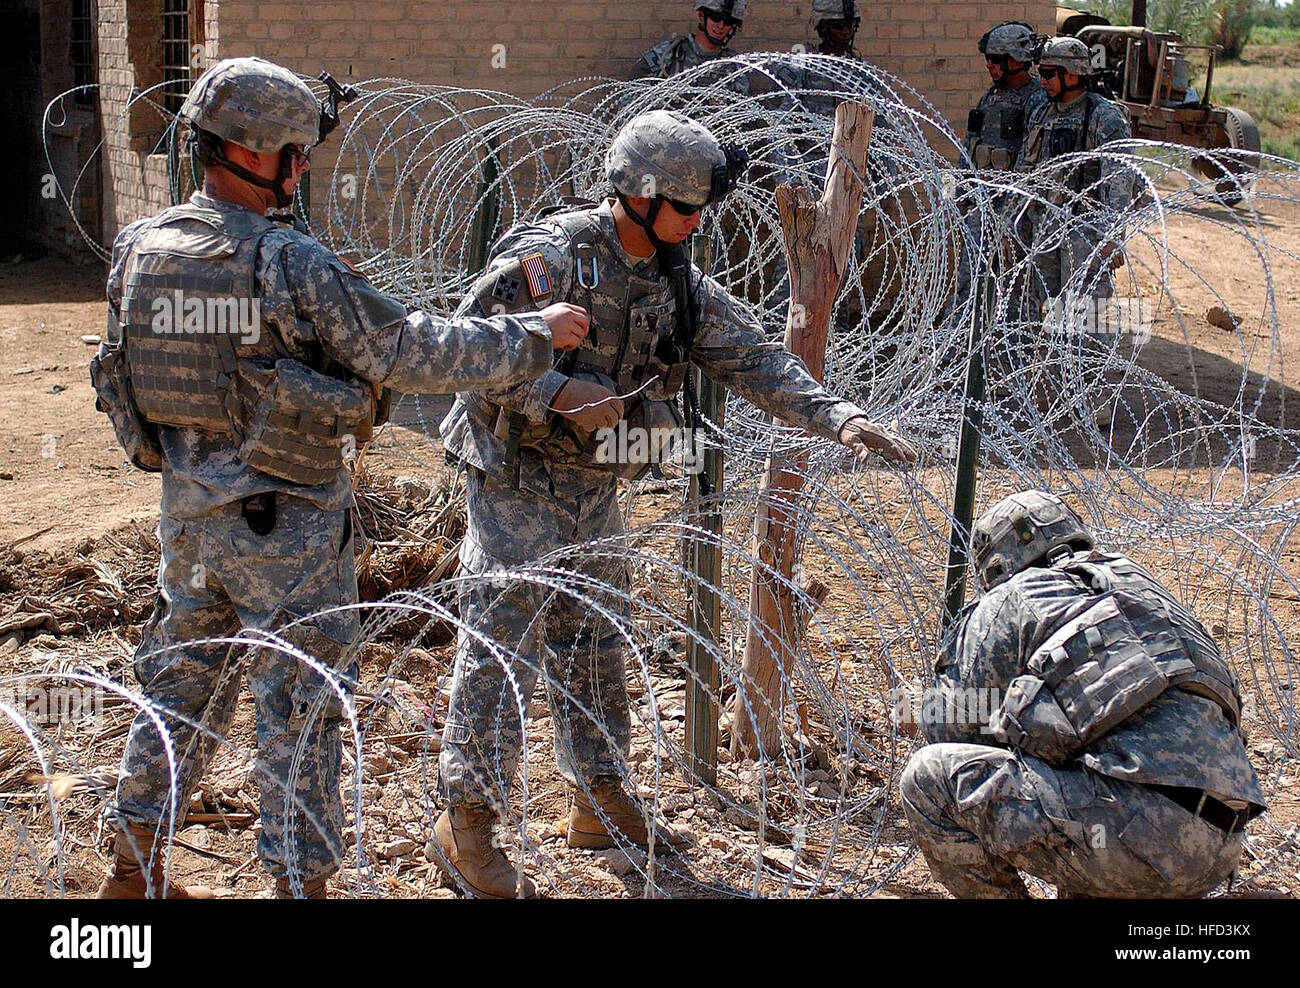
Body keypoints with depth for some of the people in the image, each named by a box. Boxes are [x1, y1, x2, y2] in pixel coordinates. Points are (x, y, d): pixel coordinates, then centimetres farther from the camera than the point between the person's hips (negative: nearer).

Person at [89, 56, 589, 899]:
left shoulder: (140, 251, 1)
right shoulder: (289, 263, -20)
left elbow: (121, 378, 11)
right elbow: (408, 351, -16)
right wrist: (533, 336, -7)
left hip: (191, 507, 7)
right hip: (287, 518, -7)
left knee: (184, 679, 20)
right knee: (303, 698, 6)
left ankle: (135, 866, 29)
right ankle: (302, 876, 15)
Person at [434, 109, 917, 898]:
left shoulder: (677, 282, 4)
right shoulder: (552, 256, -19)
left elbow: (753, 358, 1)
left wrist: (838, 417, -10)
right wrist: (558, 394, -28)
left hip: (595, 486, 8)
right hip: (519, 481, -8)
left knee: (596, 640, 15)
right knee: (502, 646, -6)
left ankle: (600, 801, 28)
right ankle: (467, 823, 3)